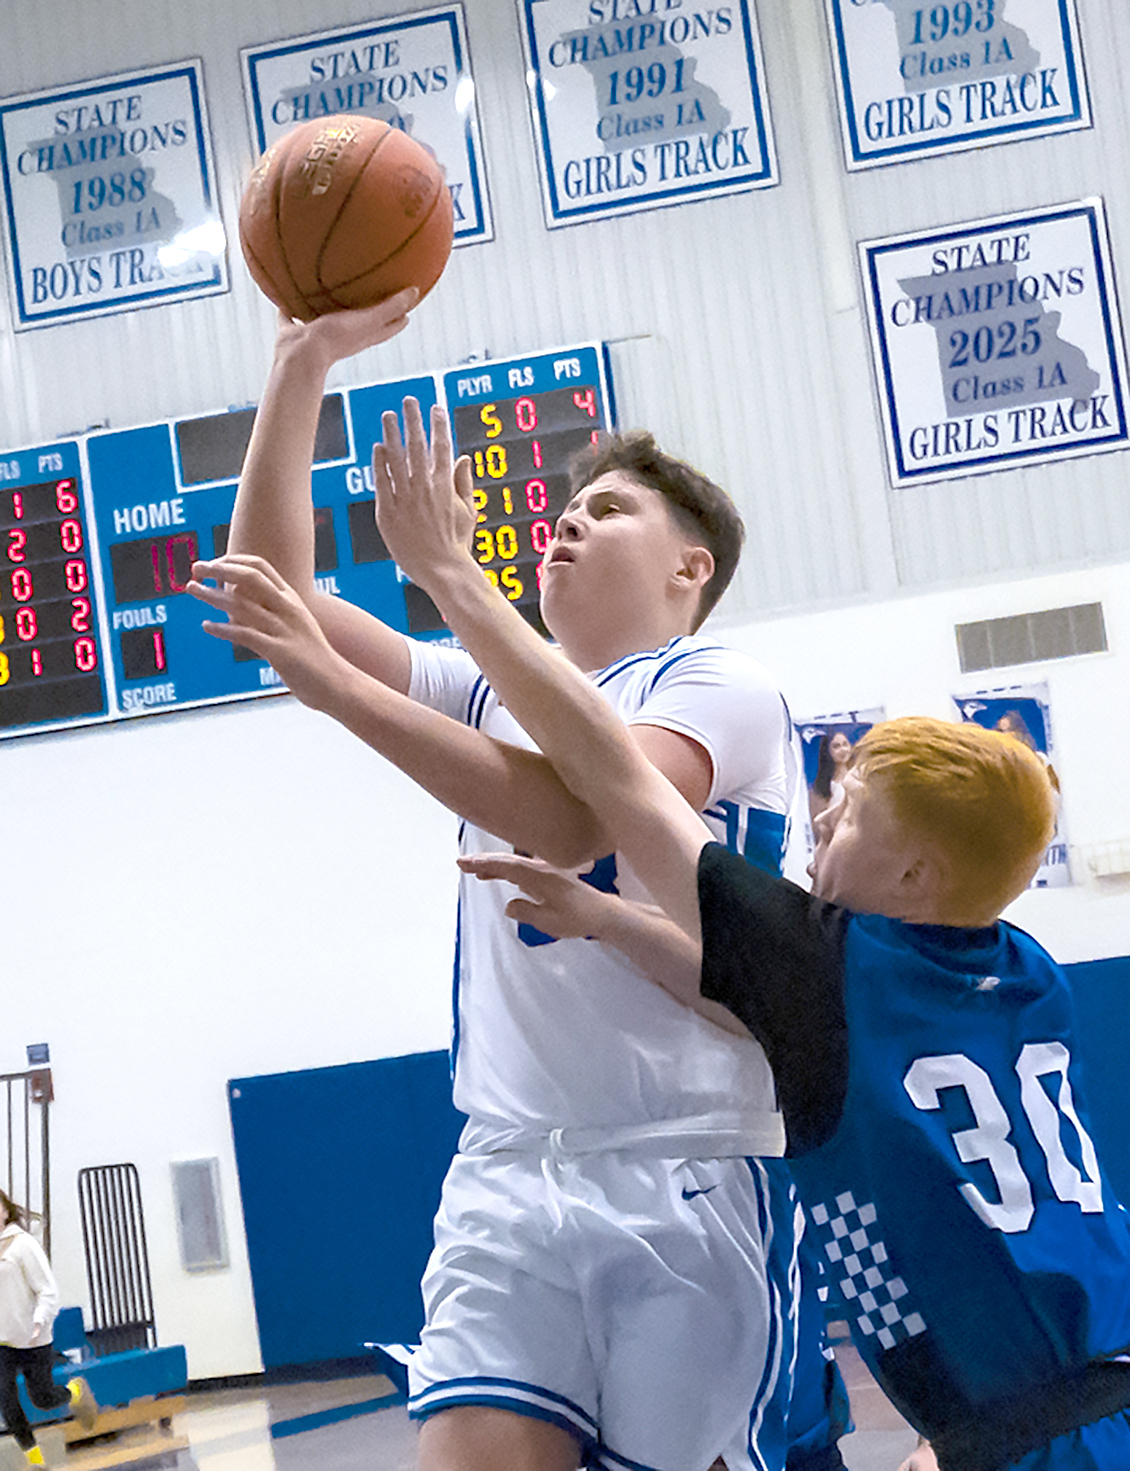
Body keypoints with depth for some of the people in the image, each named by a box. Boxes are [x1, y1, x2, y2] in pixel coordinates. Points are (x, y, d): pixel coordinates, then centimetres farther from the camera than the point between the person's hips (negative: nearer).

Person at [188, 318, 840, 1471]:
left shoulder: (721, 687, -1)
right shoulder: (492, 696, 17)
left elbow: (576, 818, -21)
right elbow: (271, 586, 9)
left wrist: (334, 683, -22)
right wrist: (302, 362, 2)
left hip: (692, 1170, -4)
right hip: (508, 1171, 4)